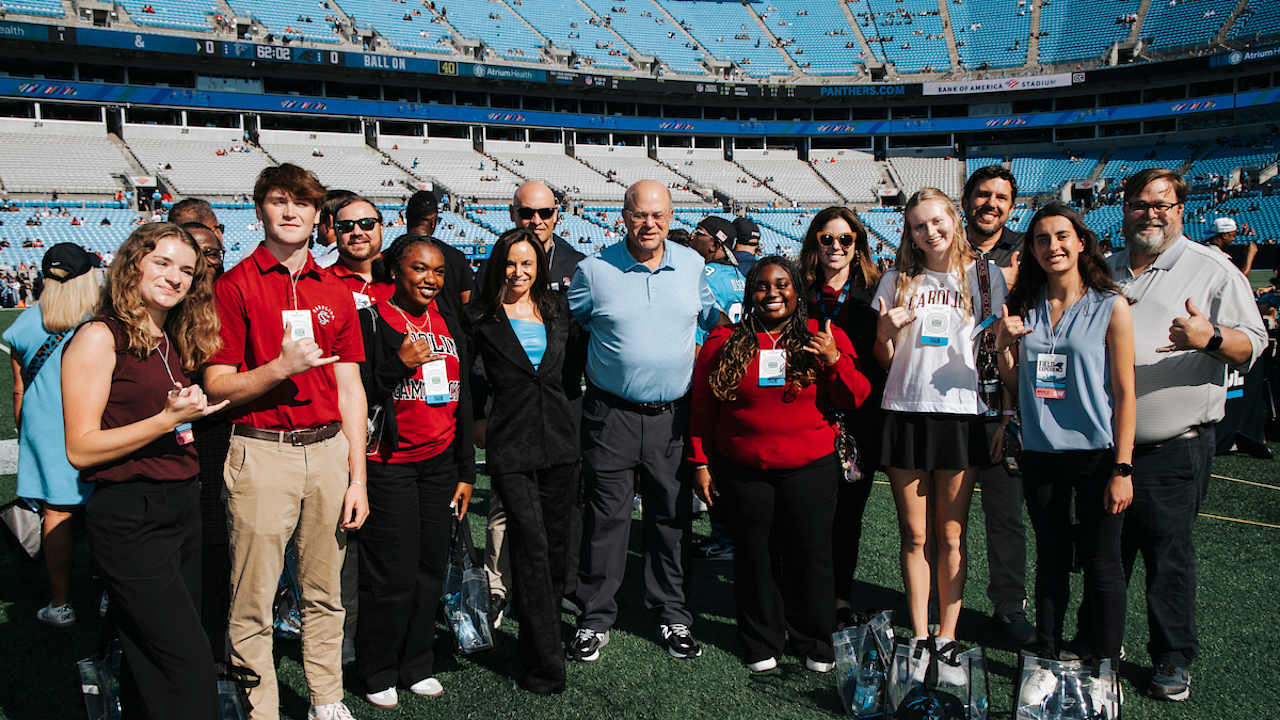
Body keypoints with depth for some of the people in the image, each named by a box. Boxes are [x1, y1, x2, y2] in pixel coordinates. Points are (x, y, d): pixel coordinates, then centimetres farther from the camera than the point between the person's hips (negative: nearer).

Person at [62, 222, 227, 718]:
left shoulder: (175, 342, 14)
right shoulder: (100, 338, -8)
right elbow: (80, 449, -13)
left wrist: (196, 411, 8)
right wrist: (169, 418, -19)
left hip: (183, 507, 8)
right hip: (129, 515, -7)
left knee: (151, 657, 13)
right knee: (189, 659, -11)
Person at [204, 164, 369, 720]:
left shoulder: (335, 292, 11)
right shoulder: (235, 285, 0)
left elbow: (349, 388, 10)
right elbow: (218, 387, -2)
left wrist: (357, 477, 6)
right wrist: (281, 367, -19)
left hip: (328, 447, 4)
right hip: (262, 451, -3)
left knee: (325, 591, 12)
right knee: (253, 603, 2)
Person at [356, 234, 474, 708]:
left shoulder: (448, 322, 11)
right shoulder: (370, 319, -6)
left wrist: (466, 471, 14)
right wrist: (399, 364, -23)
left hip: (440, 464, 5)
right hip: (389, 467, -5)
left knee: (431, 568, 10)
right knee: (392, 575, -2)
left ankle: (417, 665, 27)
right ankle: (378, 673, 17)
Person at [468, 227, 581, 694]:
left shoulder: (558, 309, 11)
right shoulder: (482, 316, 1)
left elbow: (576, 358, 24)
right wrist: (478, 419, 3)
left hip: (560, 440, 4)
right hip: (510, 445, -4)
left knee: (556, 542, 8)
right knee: (531, 543, -10)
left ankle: (539, 634, 28)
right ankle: (545, 665, -5)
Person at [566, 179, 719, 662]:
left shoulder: (691, 264, 5)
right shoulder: (595, 269, -4)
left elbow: (711, 315, 24)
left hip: (673, 417, 2)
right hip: (611, 416, -2)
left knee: (671, 517, 11)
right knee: (605, 518, 3)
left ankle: (673, 617, 25)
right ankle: (595, 620, 18)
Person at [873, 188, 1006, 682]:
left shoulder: (983, 277, 5)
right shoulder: (897, 282, 7)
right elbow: (883, 361, 9)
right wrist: (886, 331, -11)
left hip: (961, 414, -1)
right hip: (905, 414, 1)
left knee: (951, 535, 4)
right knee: (914, 536, 6)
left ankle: (947, 640, 14)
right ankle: (919, 638, 17)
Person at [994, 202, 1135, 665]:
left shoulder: (1110, 307, -5)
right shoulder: (1025, 309, 7)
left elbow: (1125, 392, -6)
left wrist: (1122, 469, -10)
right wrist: (1003, 347, -7)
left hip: (1096, 453, -3)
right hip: (1040, 453, 4)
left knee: (1100, 563, 4)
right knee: (1050, 558, 14)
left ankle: (1104, 666, 18)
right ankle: (1047, 656, 26)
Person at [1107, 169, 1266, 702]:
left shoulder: (1213, 269, 0)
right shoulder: (1104, 272, 14)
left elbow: (1253, 342, -5)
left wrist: (1211, 337, -25)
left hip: (1173, 449, -4)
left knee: (1169, 553, 3)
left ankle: (1173, 660, 18)